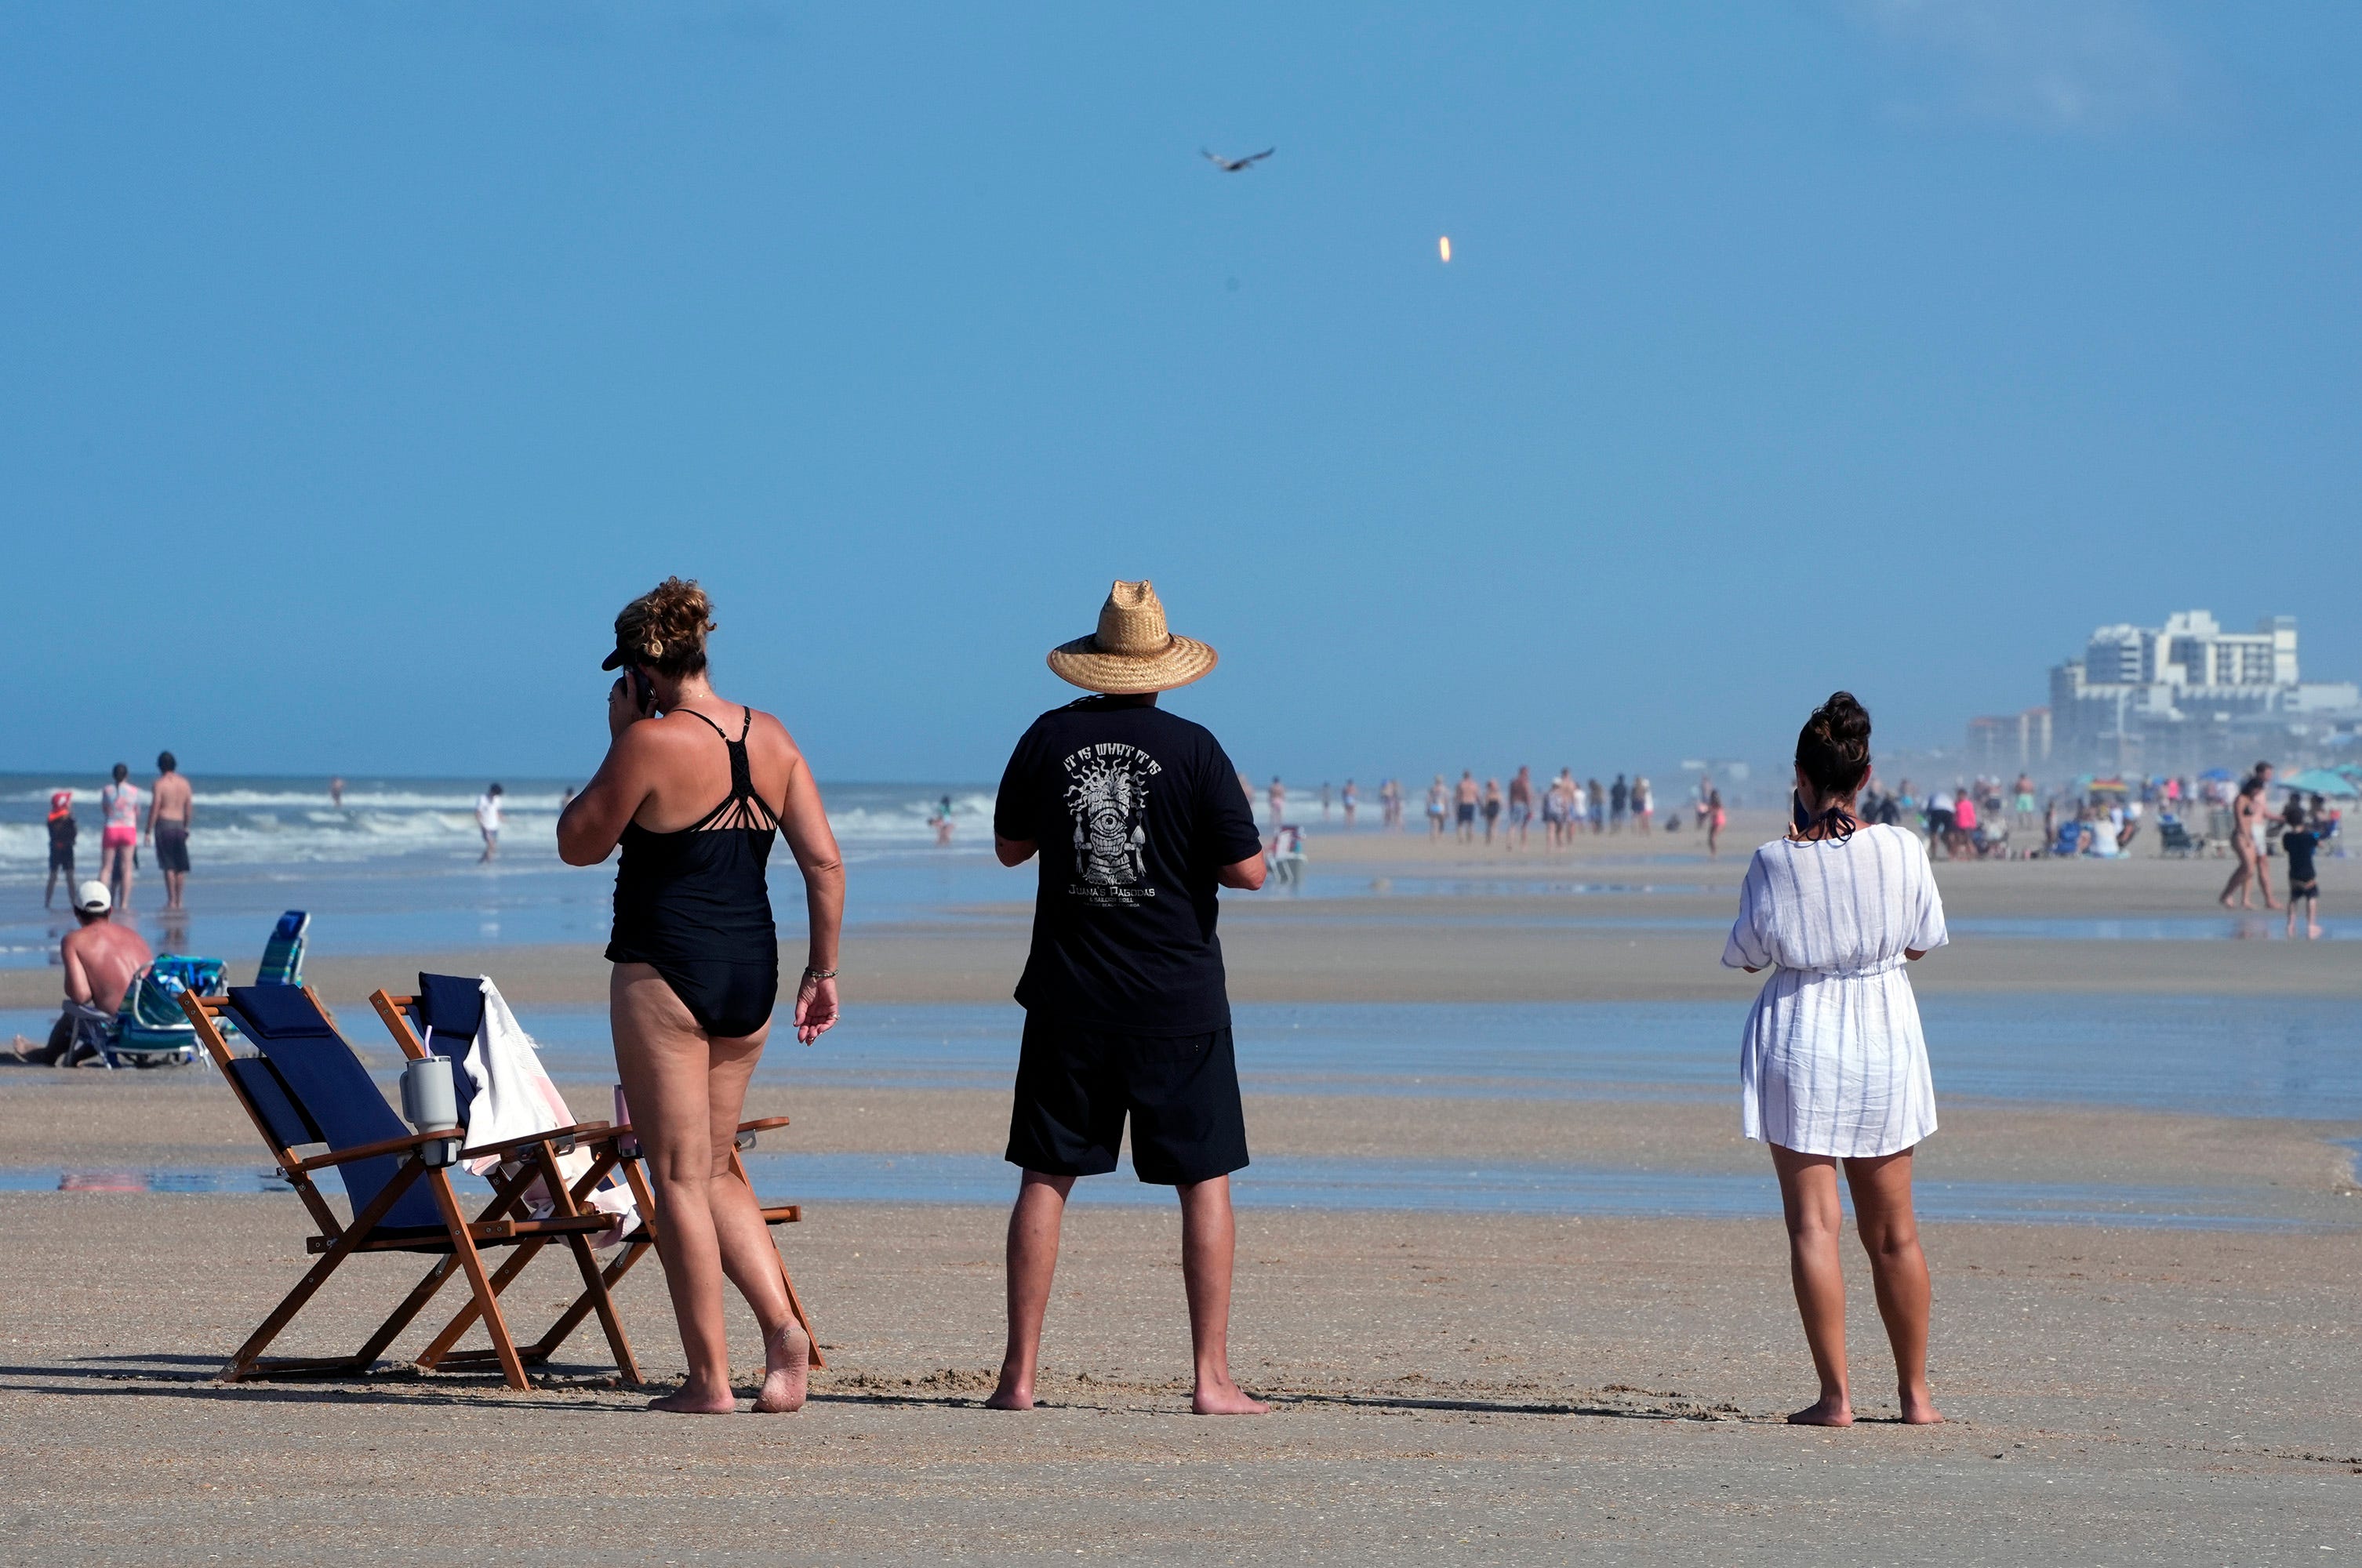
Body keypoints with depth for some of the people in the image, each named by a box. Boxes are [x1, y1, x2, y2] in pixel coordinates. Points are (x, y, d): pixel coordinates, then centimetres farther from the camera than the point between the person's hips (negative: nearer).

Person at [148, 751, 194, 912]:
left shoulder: (160, 783, -8)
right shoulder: (184, 783, 7)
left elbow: (155, 808, -11)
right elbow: (189, 808, 10)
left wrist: (148, 831, -7)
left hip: (164, 824, -4)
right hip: (179, 825, 4)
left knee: (168, 866, -4)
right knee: (180, 867, 9)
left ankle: (171, 901, -7)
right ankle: (179, 901, 11)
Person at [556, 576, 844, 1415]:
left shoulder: (652, 742, -14)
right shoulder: (773, 739, 5)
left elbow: (577, 842, -2)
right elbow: (825, 863, 4)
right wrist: (823, 972, 11)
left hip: (663, 972, -7)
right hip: (751, 976, 7)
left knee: (678, 1177, 1)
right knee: (713, 1172, 19)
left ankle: (709, 1378, 0)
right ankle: (781, 1324, 0)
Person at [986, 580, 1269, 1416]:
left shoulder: (1049, 739, 0)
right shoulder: (1192, 748, -7)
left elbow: (1009, 846, 12)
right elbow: (1248, 870, -7)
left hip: (1069, 1000, 2)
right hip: (1179, 1002, -2)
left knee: (1046, 1179, 8)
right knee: (1204, 1182, 5)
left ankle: (1020, 1372, 7)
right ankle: (1212, 1378, 1)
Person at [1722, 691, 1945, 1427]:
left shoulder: (1774, 863, -12)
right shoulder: (1902, 851, -7)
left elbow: (1747, 956, 0)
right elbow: (1923, 941, 5)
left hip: (1798, 1039, -2)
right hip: (1885, 1036, 2)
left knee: (1813, 1223, -1)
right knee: (1893, 1230, 13)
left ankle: (1835, 1394, -7)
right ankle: (1915, 1391, 18)